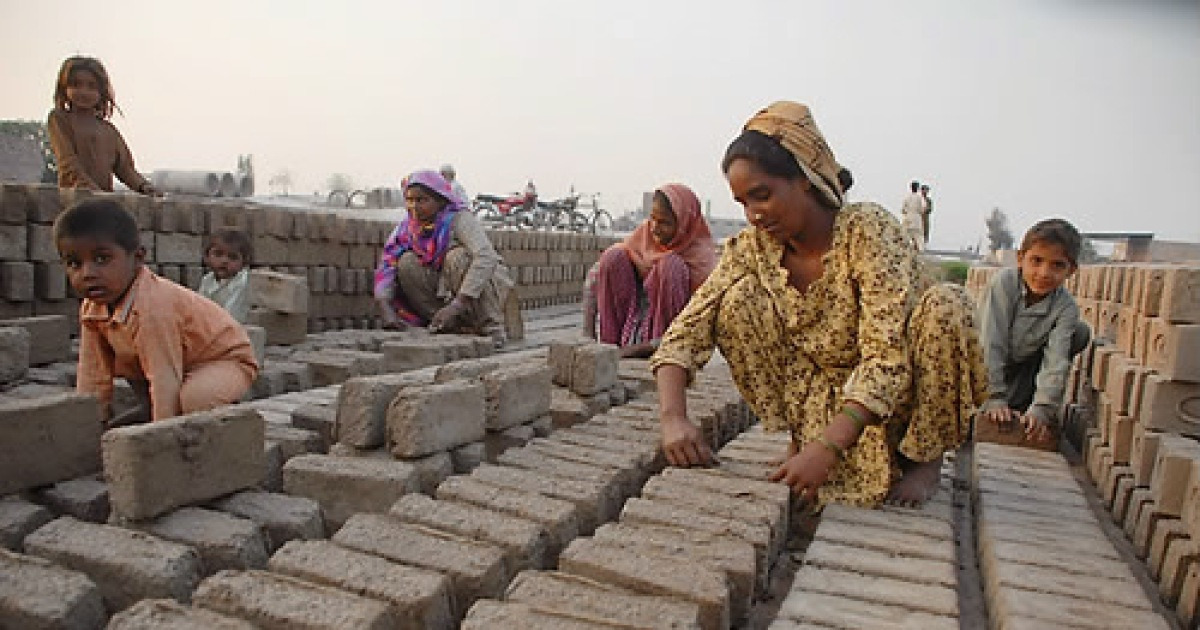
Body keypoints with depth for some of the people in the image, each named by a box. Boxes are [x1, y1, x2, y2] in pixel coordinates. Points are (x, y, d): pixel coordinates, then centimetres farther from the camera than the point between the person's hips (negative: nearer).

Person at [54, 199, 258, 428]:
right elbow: (94, 377, -2)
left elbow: (164, 382, -34)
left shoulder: (151, 310, -35)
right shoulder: (91, 309, -7)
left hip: (227, 359, -9)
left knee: (194, 399, -36)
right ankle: (148, 408, 13)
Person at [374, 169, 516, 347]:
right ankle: (447, 324, -12)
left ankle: (492, 327, -23)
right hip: (445, 289, 5)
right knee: (407, 263, -16)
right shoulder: (408, 228, -6)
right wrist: (387, 309, -29)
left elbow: (486, 257, -37)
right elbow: (387, 265, -12)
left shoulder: (460, 219, -22)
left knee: (457, 256, -32)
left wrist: (458, 304, -45)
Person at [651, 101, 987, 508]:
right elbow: (686, 332, -14)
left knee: (946, 305, -31)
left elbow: (887, 357, -31)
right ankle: (801, 435, -2)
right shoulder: (752, 248, -9)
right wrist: (673, 417, -31)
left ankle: (923, 456, -7)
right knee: (738, 299, -17)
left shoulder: (868, 229, -22)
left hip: (896, 394, -2)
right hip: (822, 393, 3)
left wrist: (827, 447, -40)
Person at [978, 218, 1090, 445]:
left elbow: (1056, 362, -29)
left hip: (1025, 364, 2)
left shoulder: (1066, 307, -21)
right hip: (988, 364, -2)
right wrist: (994, 399, -35)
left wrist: (1041, 409, -43)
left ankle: (1020, 401, -14)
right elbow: (992, 344, -31)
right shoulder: (1004, 282, -28)